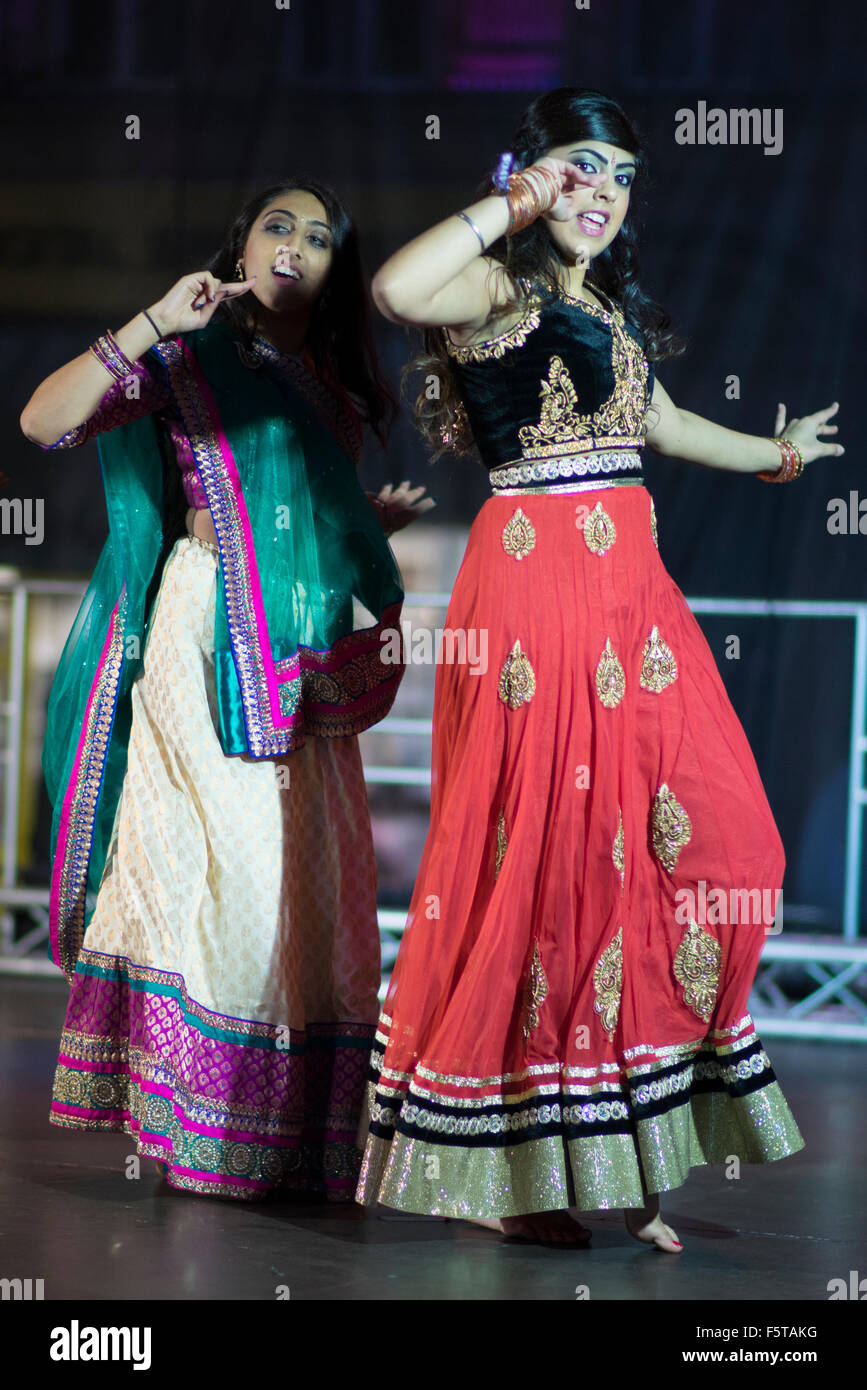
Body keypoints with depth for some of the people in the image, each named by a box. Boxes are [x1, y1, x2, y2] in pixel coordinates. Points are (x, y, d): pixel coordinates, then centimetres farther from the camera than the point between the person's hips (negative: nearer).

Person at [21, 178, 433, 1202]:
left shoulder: (334, 384, 18)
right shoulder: (192, 357, 0)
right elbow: (44, 423, -13)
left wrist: (371, 522, 12)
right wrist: (155, 324, -19)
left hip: (307, 653, 6)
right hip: (209, 633, -6)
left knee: (309, 872, 4)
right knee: (222, 853, -12)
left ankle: (286, 1134, 10)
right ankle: (193, 1125, -5)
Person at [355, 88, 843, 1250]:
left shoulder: (615, 310, 21)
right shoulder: (500, 291, -4)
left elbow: (658, 417, 39)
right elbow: (398, 290, -27)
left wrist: (775, 454, 54)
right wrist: (510, 205, -17)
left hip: (632, 585, 8)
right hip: (536, 581, -8)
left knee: (714, 840, 1)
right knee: (548, 845, -7)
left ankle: (621, 1155, 10)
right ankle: (510, 1169, 4)